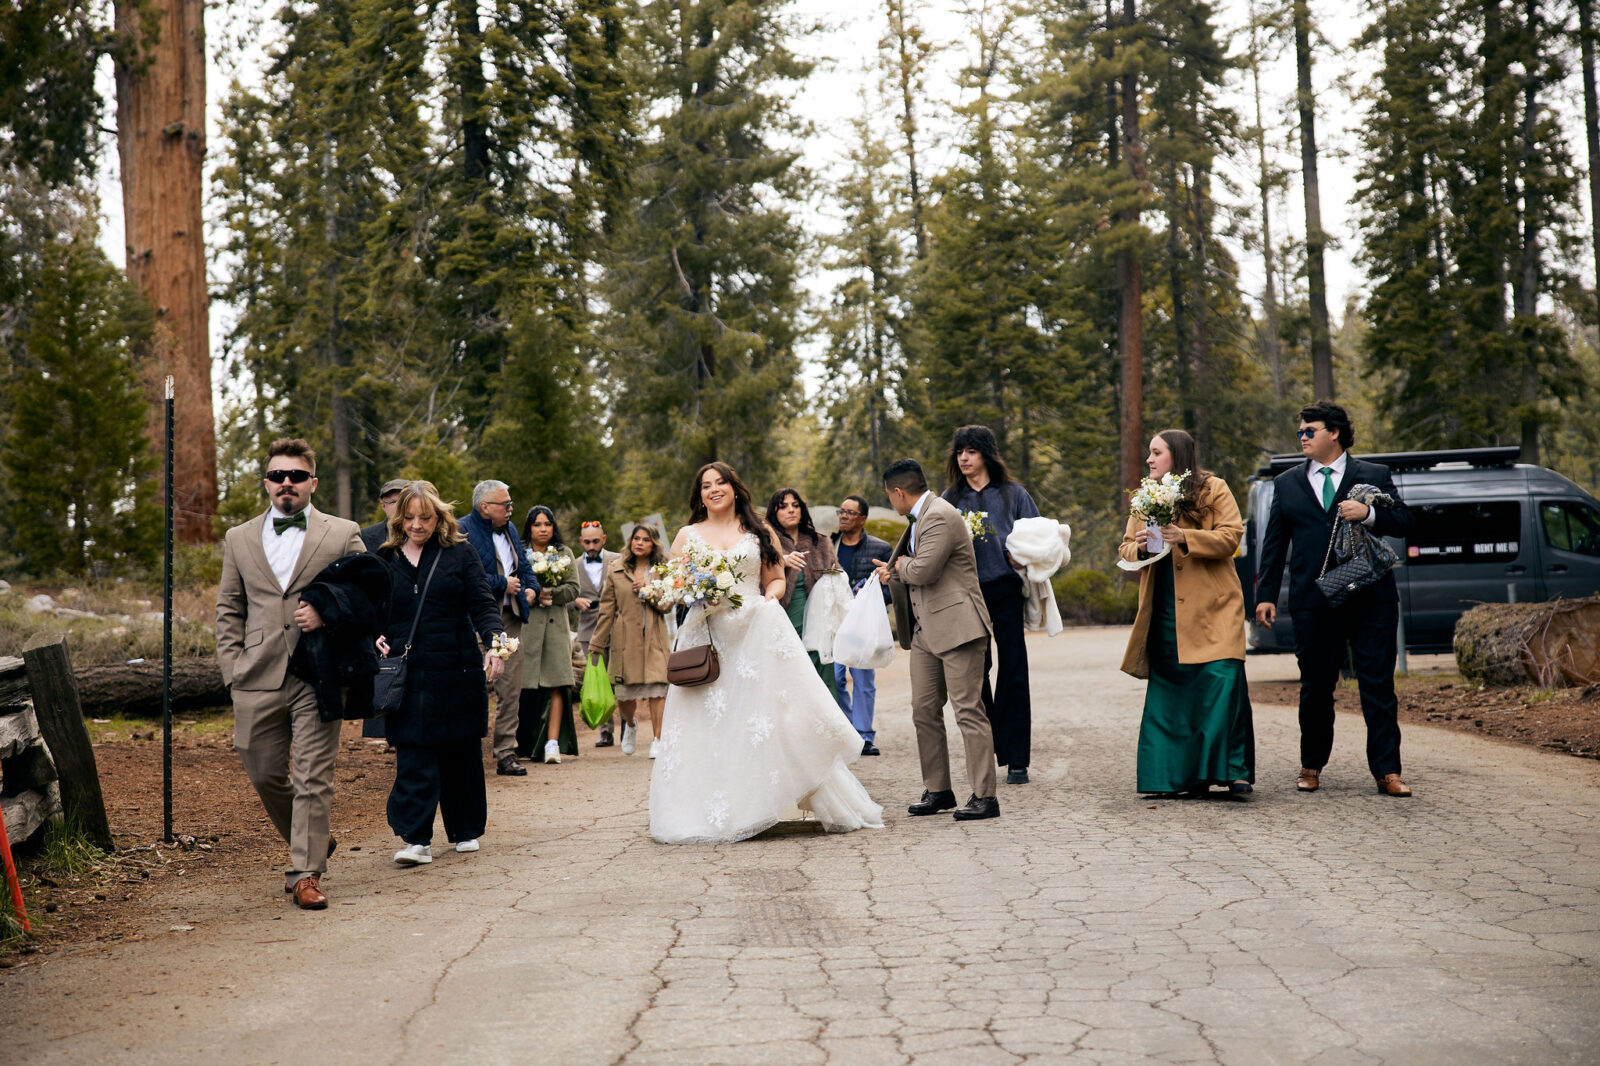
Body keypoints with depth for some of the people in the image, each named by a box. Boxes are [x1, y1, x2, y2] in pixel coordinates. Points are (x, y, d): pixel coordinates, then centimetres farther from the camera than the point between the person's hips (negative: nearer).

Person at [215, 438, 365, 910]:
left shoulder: (343, 535, 6)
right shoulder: (239, 539, 14)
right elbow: (228, 611, 16)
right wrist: (232, 668, 4)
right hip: (258, 678, 3)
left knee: (313, 779, -4)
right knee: (265, 776, 11)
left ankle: (306, 873, 3)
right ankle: (312, 843, 33)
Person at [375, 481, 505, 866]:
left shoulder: (459, 554, 3)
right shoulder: (385, 560, 9)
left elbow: (482, 604, -1)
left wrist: (494, 643, -17)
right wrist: (377, 638, -3)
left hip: (456, 671, 0)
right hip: (407, 673, 1)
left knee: (461, 753, 9)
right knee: (413, 756, -7)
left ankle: (466, 830, 24)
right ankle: (416, 839, -8)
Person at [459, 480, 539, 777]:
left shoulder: (509, 530, 18)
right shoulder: (462, 531, -9)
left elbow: (523, 566, 26)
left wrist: (531, 588, 6)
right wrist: (502, 584, -12)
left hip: (510, 619, 7)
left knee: (510, 689, 5)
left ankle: (506, 754, 11)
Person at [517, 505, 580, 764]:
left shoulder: (564, 553, 15)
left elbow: (573, 588, 7)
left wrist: (551, 593, -9)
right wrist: (534, 595, -12)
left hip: (556, 624, 2)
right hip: (525, 624, -2)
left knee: (556, 683, -7)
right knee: (524, 683, -5)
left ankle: (553, 742, -10)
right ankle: (522, 742, 4)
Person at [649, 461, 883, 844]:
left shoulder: (758, 532, 12)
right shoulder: (688, 535, 12)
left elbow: (776, 579, 14)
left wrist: (767, 599, -6)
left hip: (758, 632, -1)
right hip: (707, 636, 1)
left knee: (777, 715, -6)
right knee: (709, 725, -4)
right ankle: (711, 815, 1)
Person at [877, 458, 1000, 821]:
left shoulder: (940, 517, -15)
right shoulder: (918, 519, 16)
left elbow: (923, 571, -23)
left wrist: (901, 565, -5)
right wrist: (893, 574, 22)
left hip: (956, 627, -10)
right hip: (925, 631, 10)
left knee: (968, 711, -7)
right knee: (924, 711, 10)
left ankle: (984, 796, -4)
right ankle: (937, 790, 19)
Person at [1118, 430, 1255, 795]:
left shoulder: (1213, 489, 2)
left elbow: (1230, 536, -7)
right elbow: (1126, 549, 19)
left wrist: (1185, 537, -19)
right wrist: (1139, 547, -5)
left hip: (1213, 609, -5)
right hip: (1164, 611, 5)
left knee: (1222, 681, -14)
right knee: (1168, 690, 2)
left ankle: (1235, 769, -7)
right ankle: (1188, 775, 11)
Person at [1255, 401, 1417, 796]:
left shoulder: (1375, 476, 8)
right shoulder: (1287, 483, 13)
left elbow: (1405, 522, 3)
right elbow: (1274, 543, 11)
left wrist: (1369, 514, -15)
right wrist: (1266, 595, 5)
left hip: (1371, 599, -1)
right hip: (1313, 601, 2)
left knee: (1378, 686, -2)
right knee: (1315, 689, 8)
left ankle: (1387, 772, 3)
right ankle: (1311, 767, 23)